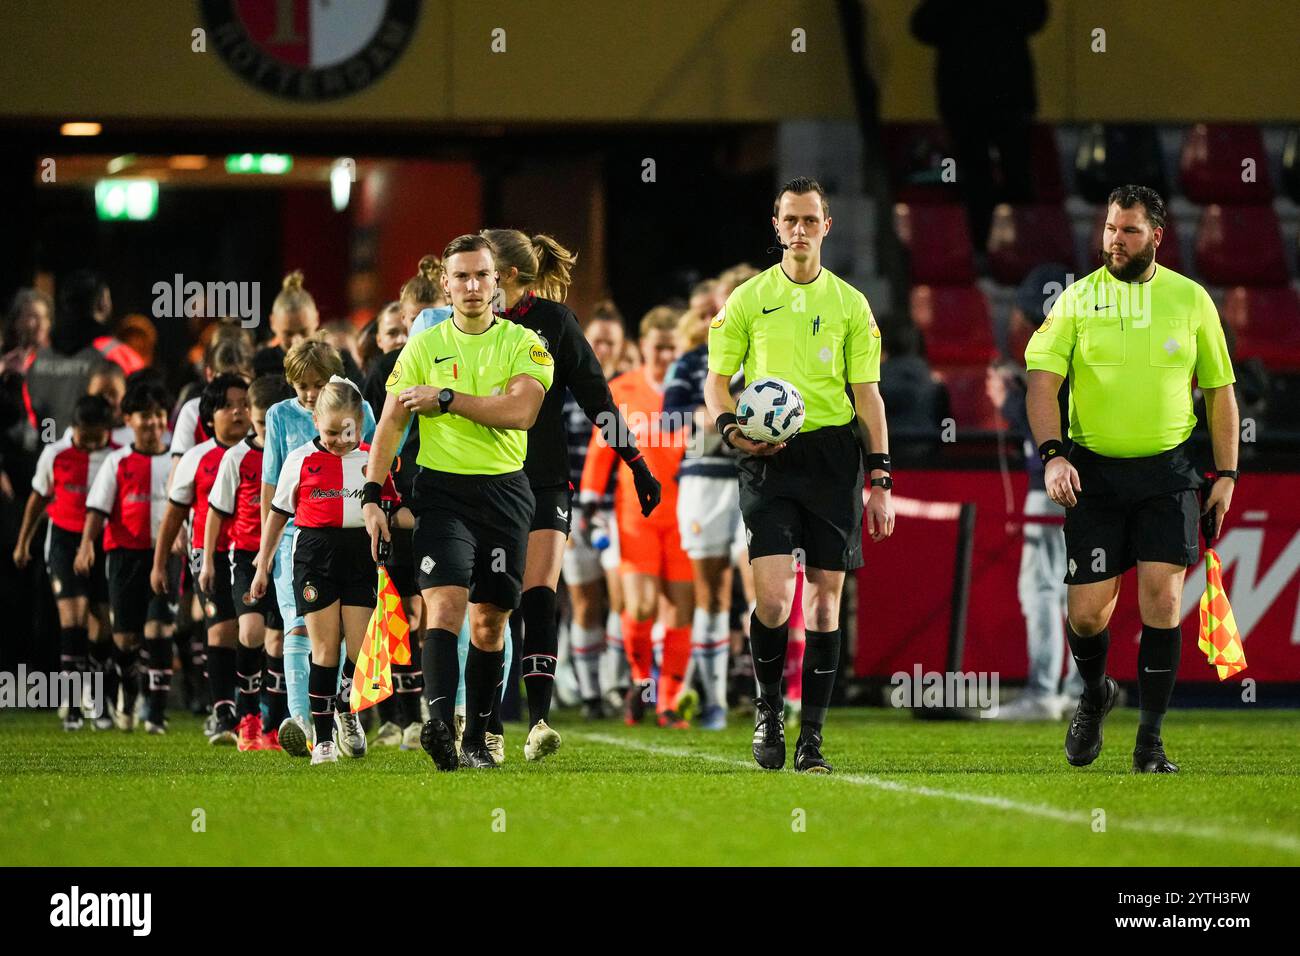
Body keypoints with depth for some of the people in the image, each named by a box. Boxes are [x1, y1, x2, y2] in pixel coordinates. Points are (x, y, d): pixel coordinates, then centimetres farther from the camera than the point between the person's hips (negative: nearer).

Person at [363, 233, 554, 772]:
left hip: (505, 490, 1)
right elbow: (390, 426, 4)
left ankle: (475, 741, 14)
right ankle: (440, 724, -33)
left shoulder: (523, 344, 3)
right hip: (441, 489, -1)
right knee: (444, 604, -18)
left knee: (491, 620, 5)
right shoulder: (423, 347, 5)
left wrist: (445, 397, -13)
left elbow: (520, 410, -14)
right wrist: (373, 497, -4)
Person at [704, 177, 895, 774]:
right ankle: (768, 711, 9)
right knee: (773, 598, -14)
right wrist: (729, 427, -12)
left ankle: (811, 739, 7)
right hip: (767, 456, -1)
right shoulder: (748, 299, 6)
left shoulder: (850, 304, 9)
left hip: (832, 455, 2)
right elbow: (716, 381, 10)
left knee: (824, 595, 1)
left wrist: (880, 479, 2)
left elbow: (867, 395, 9)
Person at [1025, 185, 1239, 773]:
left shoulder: (1190, 299, 5)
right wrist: (1052, 454, -18)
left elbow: (1219, 391, 11)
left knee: (1162, 601, -9)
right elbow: (1042, 381, -4)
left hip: (1167, 471, 0)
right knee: (1086, 611, -2)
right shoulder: (1078, 299, 1)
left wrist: (1226, 474, 5)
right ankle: (1094, 694, 31)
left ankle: (1150, 741, 1)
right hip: (1095, 471, 0)